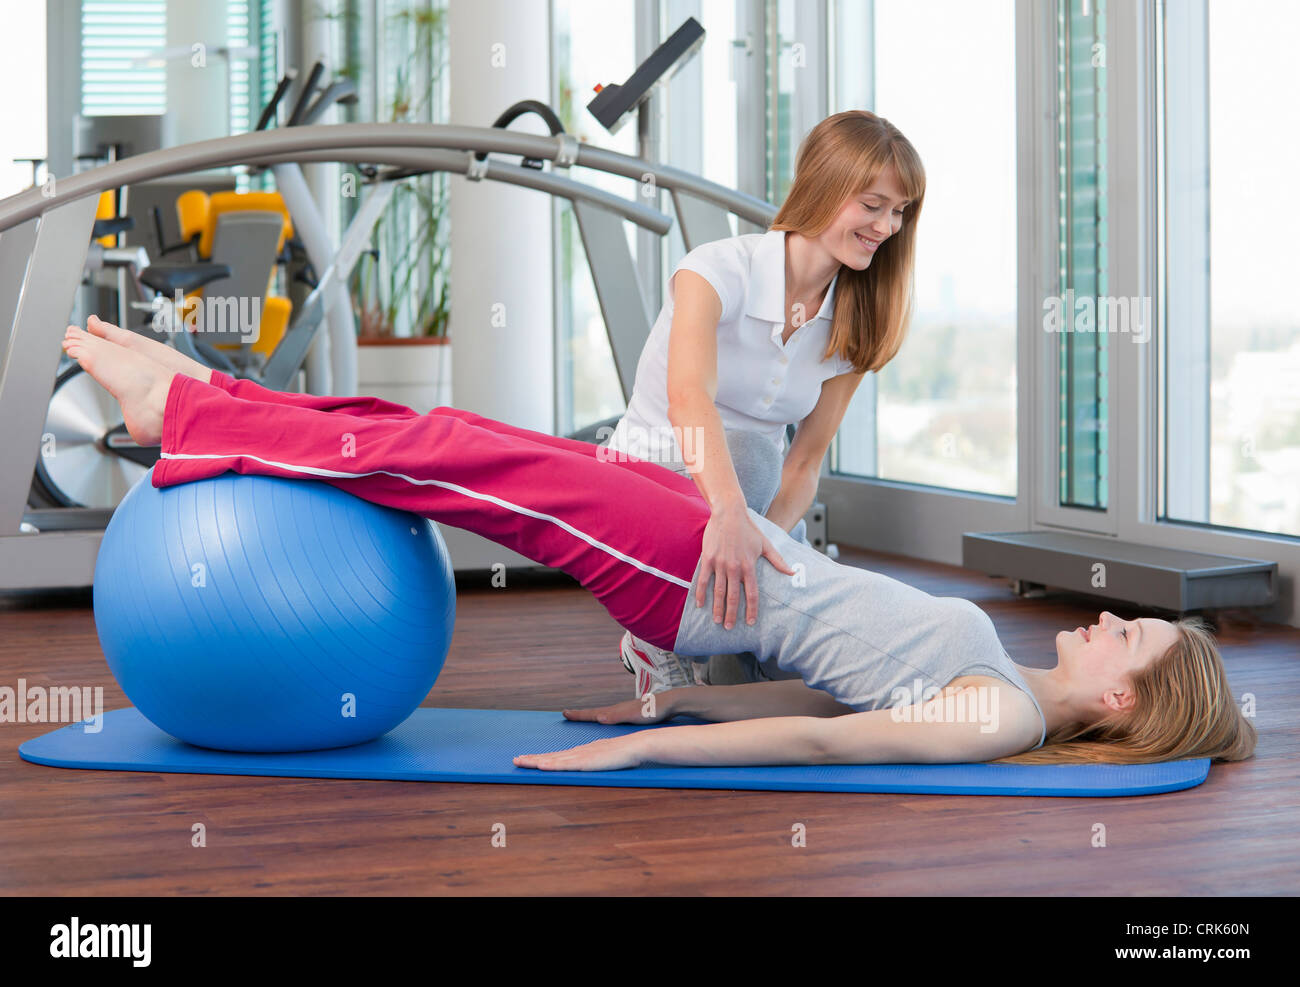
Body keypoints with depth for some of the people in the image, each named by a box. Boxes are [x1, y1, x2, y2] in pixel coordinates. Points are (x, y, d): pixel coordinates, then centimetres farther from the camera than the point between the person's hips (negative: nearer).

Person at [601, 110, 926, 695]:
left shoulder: (854, 326, -2)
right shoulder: (718, 270, -20)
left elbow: (805, 462, -4)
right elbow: (688, 399, -39)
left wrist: (768, 535, -27)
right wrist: (730, 515, -58)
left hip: (759, 501, 6)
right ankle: (657, 650, 8)